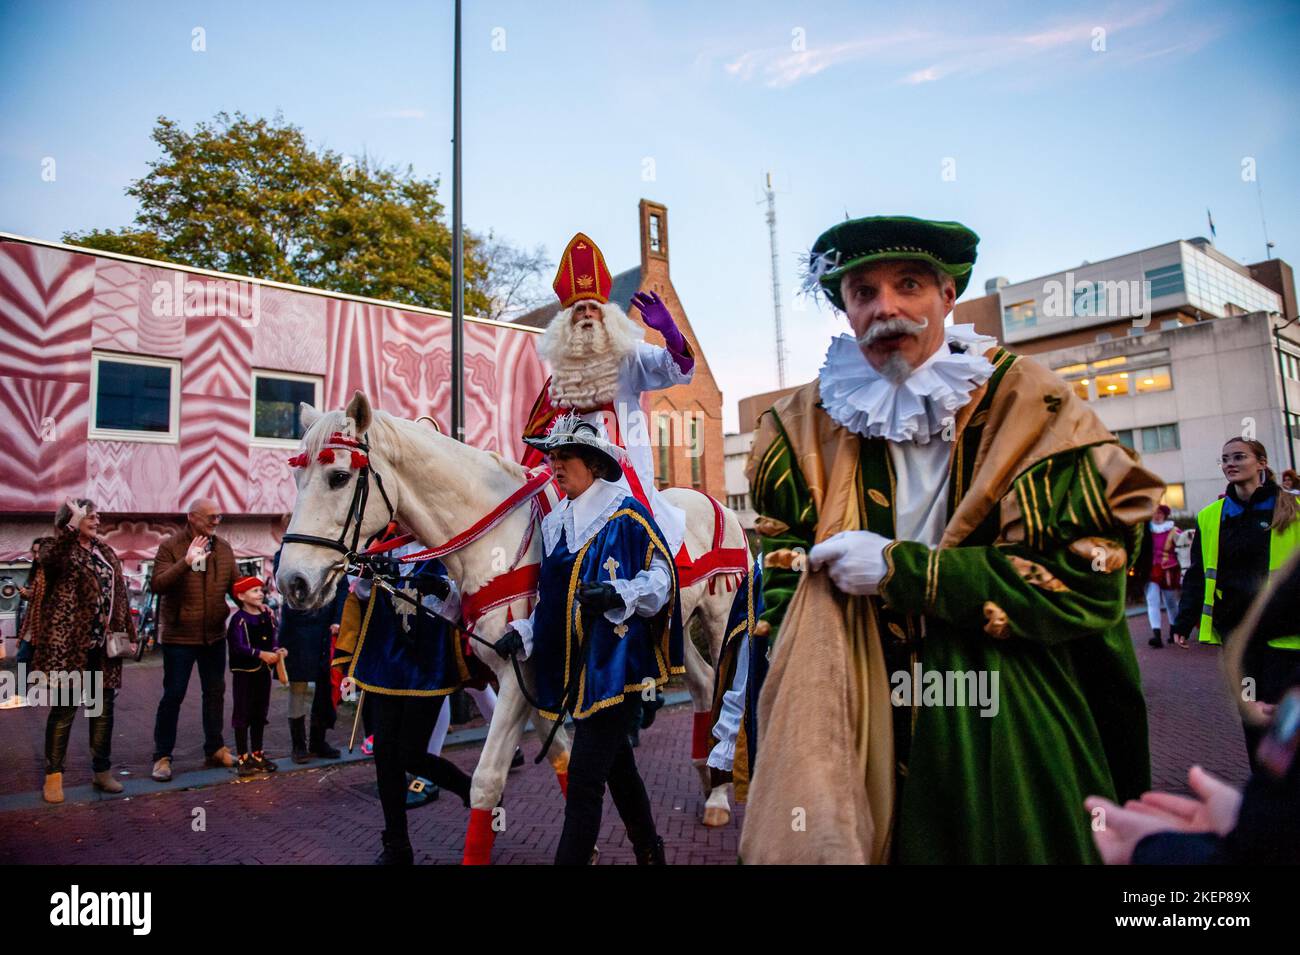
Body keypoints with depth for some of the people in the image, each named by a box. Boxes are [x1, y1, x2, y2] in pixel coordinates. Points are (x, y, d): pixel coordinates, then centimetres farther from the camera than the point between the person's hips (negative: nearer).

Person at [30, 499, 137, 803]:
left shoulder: (106, 552, 13)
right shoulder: (61, 550, -5)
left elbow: (119, 594, 16)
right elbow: (47, 559, -31)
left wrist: (126, 632, 10)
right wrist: (72, 525, -34)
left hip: (102, 644, 6)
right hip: (70, 643, -6)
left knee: (103, 708, 10)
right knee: (64, 709, 2)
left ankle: (102, 771, 21)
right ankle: (53, 775, 15)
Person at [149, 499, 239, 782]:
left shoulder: (223, 548, 6)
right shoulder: (170, 546, -9)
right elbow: (158, 585, -19)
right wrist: (186, 562, -31)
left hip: (215, 635, 5)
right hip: (180, 635, -5)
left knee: (215, 693, 14)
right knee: (173, 695, 3)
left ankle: (215, 749, 27)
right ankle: (162, 756, 17)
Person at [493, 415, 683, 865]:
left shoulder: (626, 513, -10)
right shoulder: (554, 523, 12)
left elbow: (661, 579, -14)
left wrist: (618, 595, -31)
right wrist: (524, 633, 4)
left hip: (611, 663, -8)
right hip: (574, 668, 8)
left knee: (583, 780, -6)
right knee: (617, 765, 21)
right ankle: (650, 853, 39)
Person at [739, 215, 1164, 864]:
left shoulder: (1026, 404, -8)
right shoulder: (809, 423, -1)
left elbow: (1088, 581, -15)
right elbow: (784, 568, 7)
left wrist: (900, 569, -19)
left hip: (1014, 728, -1)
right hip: (865, 726, 2)